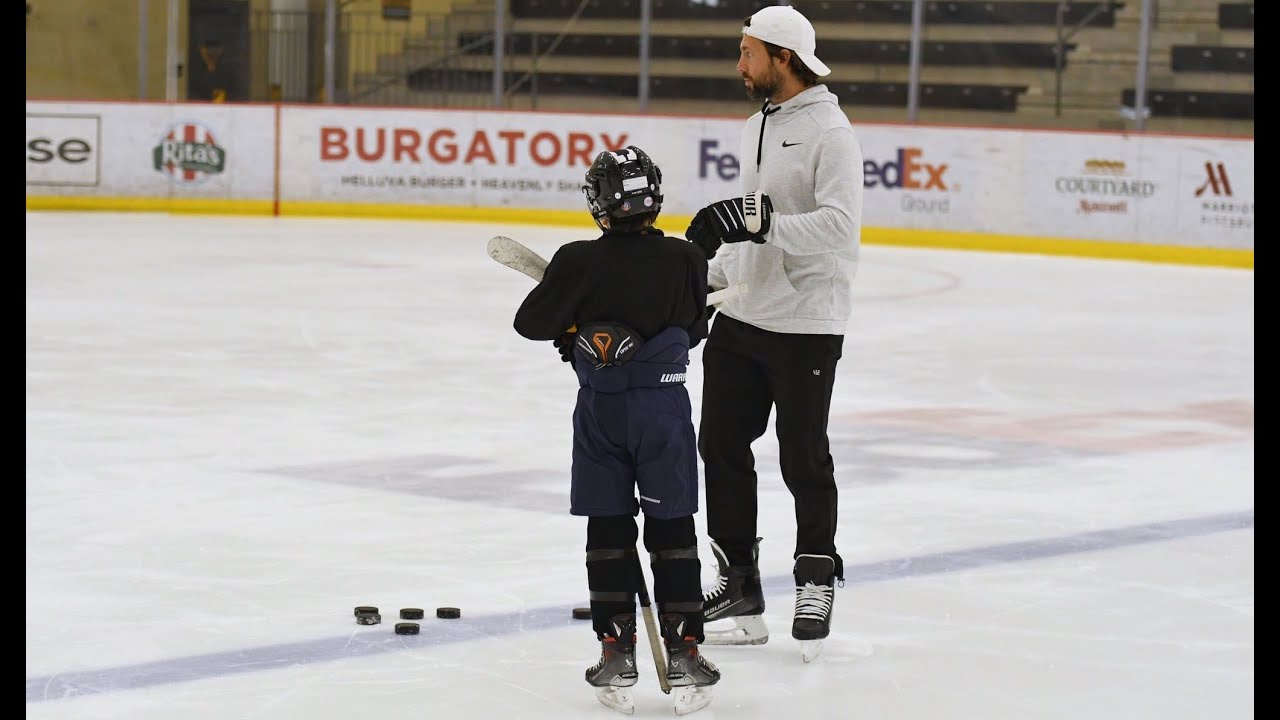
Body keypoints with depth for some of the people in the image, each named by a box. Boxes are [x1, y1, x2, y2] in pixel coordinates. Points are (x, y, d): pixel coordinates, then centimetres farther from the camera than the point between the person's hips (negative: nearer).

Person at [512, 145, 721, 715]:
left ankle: (616, 654, 8)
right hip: (663, 408, 0)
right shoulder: (685, 261, -7)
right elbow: (693, 329, 6)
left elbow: (532, 322, -1)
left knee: (608, 532, 8)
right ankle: (683, 655, 6)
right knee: (672, 531, 6)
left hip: (600, 411, 0)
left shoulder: (578, 263, -10)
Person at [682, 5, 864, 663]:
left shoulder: (830, 132, -13)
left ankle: (816, 582, 16)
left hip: (805, 324, -9)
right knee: (721, 447, 8)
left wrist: (765, 224, -31)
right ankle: (739, 586, 17)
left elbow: (839, 224, -24)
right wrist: (707, 277, 19)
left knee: (803, 458, 0)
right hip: (741, 315, 9)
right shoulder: (757, 127, 15)